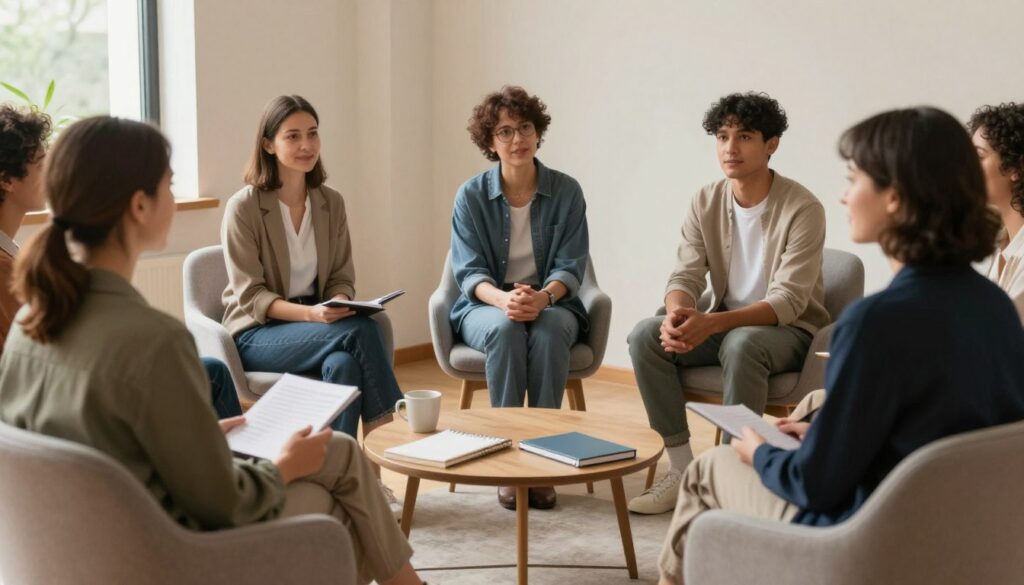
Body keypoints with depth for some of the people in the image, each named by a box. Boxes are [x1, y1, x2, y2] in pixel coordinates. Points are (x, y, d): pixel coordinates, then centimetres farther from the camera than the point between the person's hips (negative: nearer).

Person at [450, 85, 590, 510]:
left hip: (552, 304, 0)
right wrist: (503, 299, -29)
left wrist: (542, 297, -28)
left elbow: (570, 267, -5)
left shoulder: (566, 192, -1)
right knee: (505, 329, -36)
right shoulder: (471, 195, -2)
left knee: (550, 329, -36)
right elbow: (468, 271, -7)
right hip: (485, 306, 0)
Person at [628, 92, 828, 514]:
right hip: (723, 327, 5)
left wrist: (711, 323, -37)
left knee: (742, 343, -39)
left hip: (790, 331, -5)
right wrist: (677, 315, -32)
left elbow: (787, 301, -23)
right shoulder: (705, 203, 0)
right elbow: (685, 277, -5)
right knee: (645, 335, -20)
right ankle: (681, 469, -15)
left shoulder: (802, 209, -17)